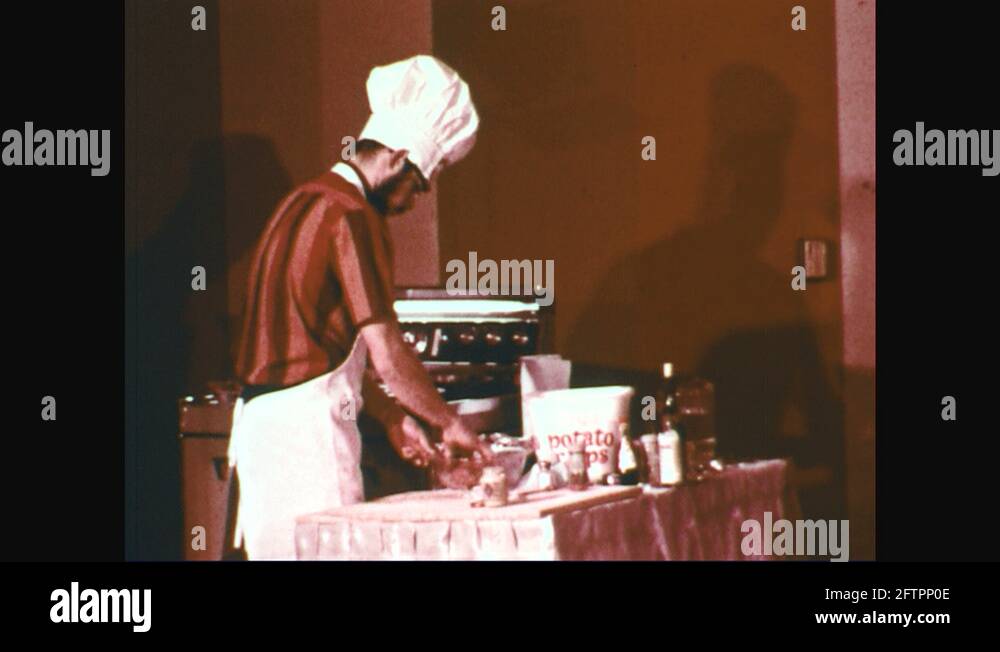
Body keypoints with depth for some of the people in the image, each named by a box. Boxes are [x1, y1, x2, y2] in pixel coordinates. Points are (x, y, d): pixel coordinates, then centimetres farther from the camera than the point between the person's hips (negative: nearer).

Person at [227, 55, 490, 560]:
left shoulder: (305, 202, 17)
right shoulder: (352, 216, -13)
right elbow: (386, 353, -17)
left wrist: (390, 416, 20)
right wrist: (449, 423, -6)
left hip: (261, 419, 10)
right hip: (308, 426, -10)